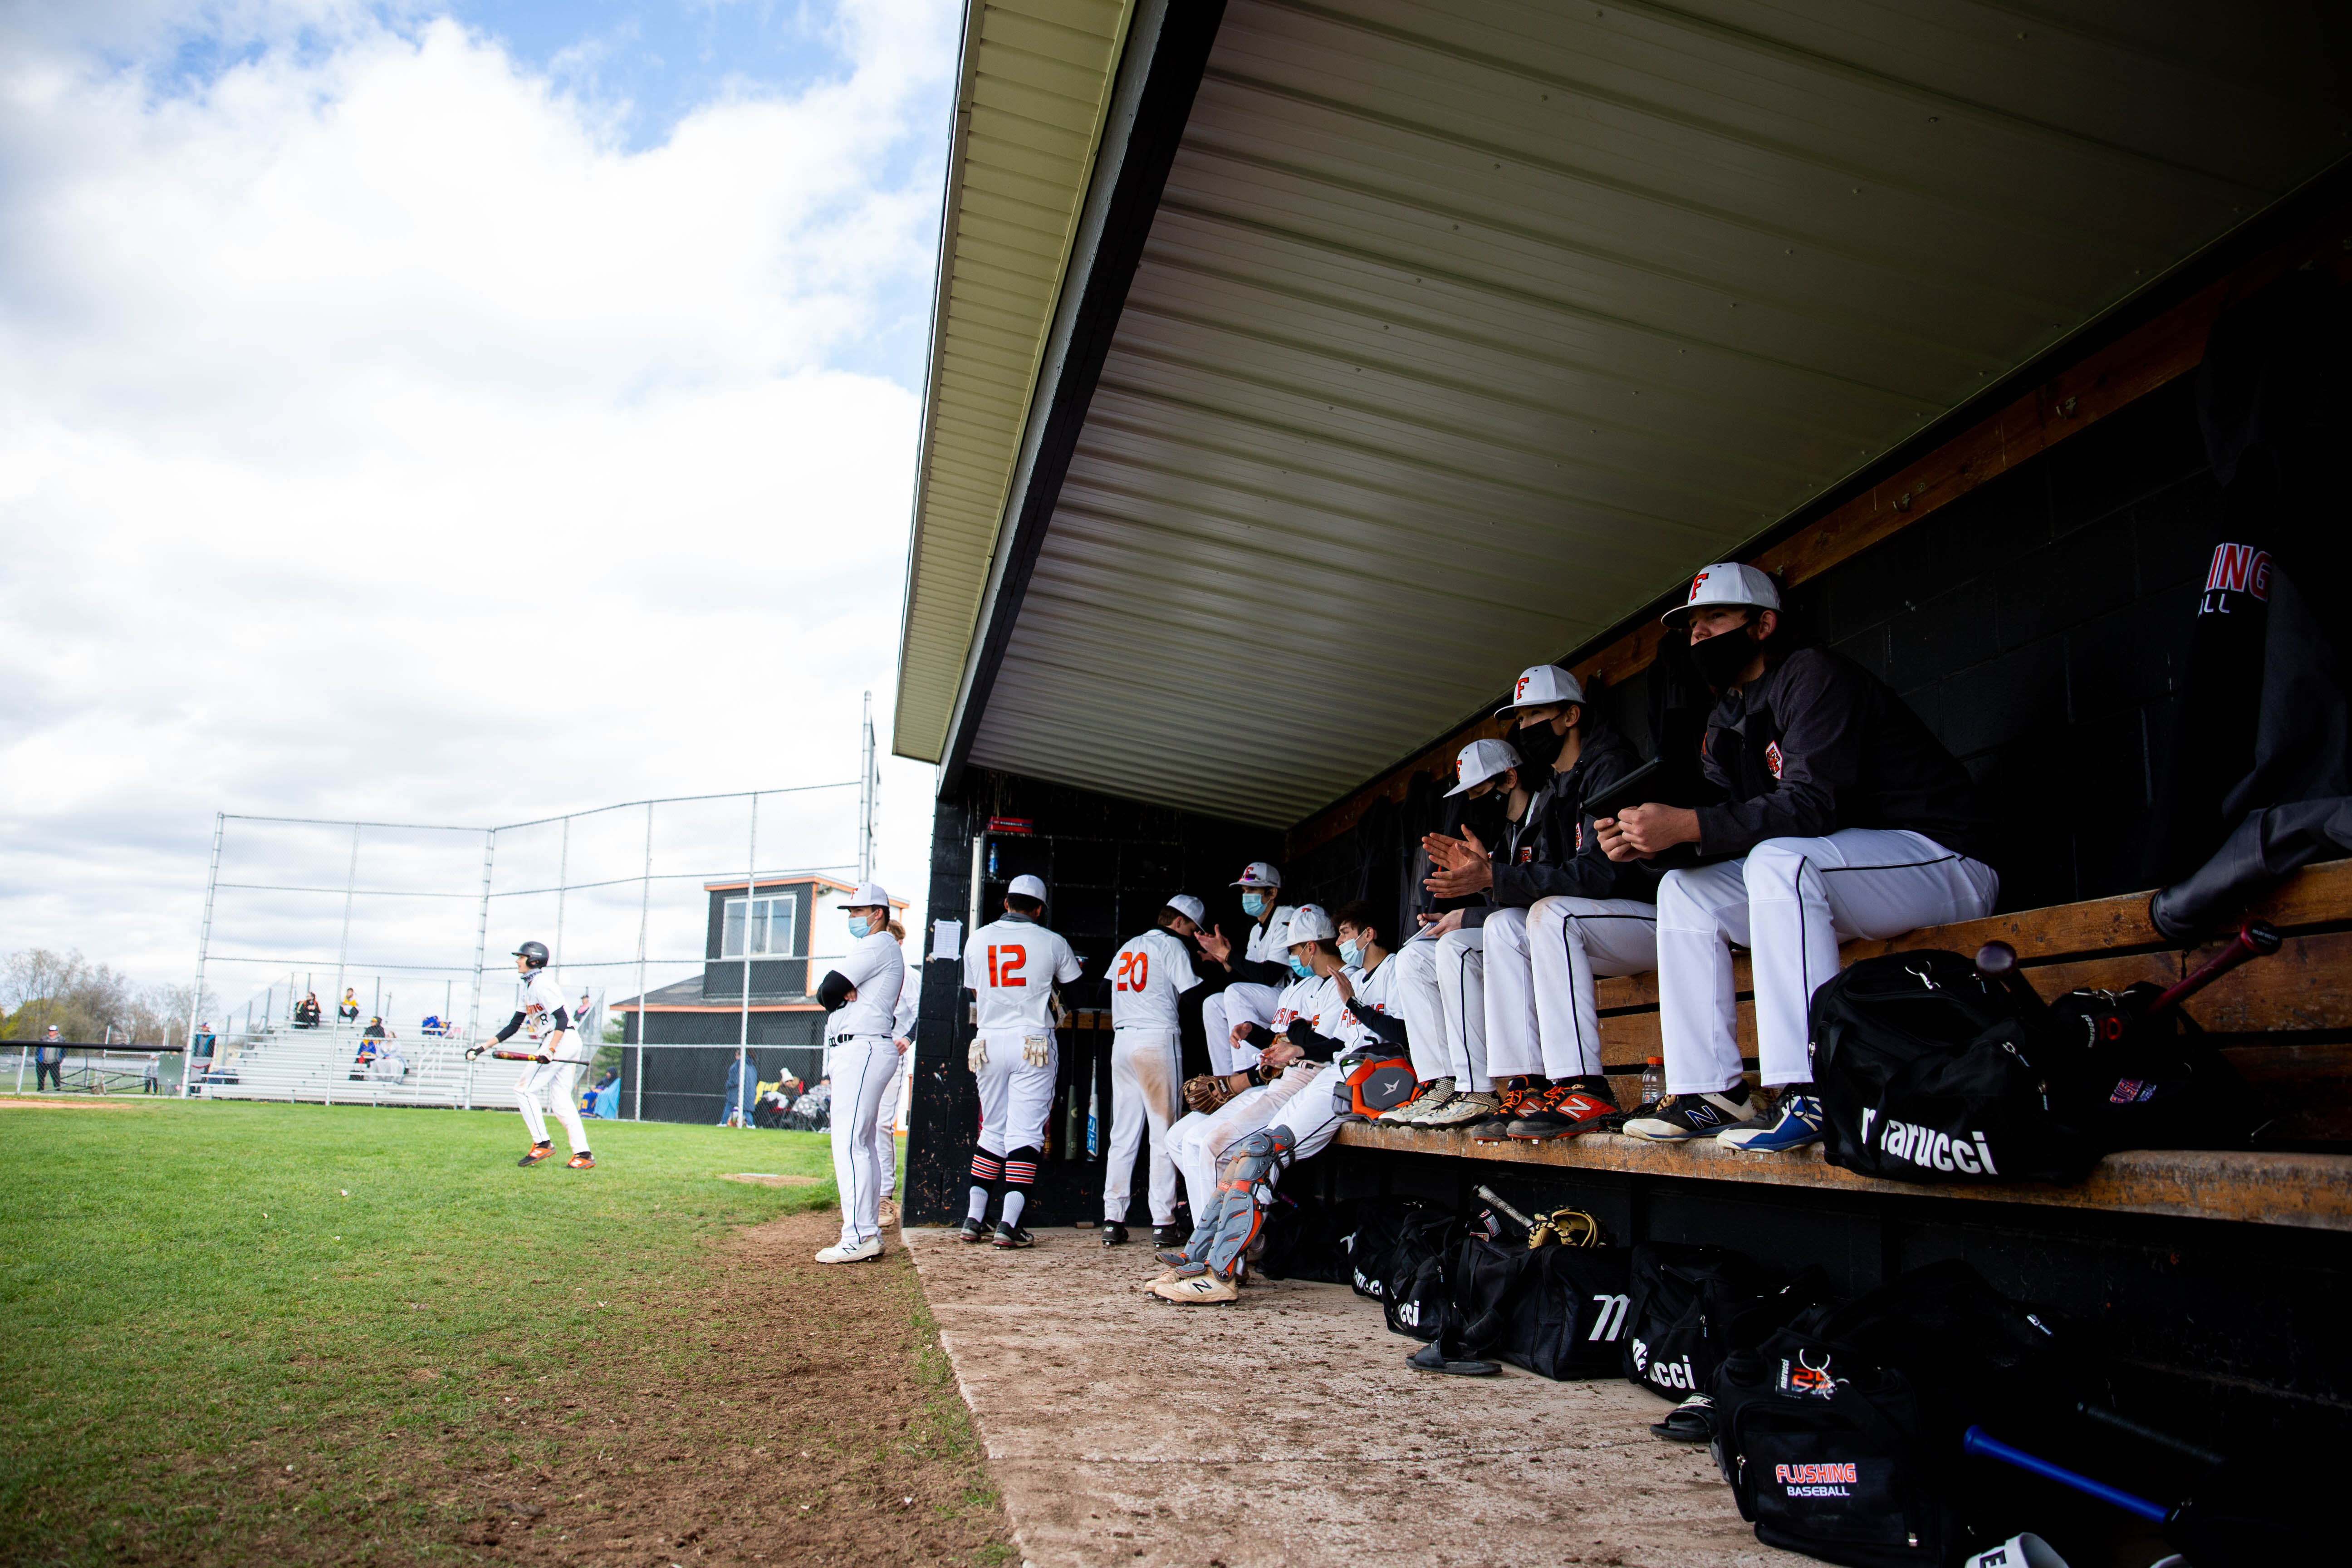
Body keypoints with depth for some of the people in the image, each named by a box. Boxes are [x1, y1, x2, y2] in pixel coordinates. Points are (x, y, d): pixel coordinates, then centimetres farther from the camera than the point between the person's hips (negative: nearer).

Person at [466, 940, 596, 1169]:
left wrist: (550, 1050, -28)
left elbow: (562, 1018, -19)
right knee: (560, 1100, 7)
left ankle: (542, 1144, -2)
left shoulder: (541, 983, -11)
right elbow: (514, 1026, 21)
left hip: (562, 1039, -10)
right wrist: (483, 1047, 16)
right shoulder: (525, 985, 20)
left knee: (524, 1089, -5)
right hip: (571, 1043, 10)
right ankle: (583, 1155, 4)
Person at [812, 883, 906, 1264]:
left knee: (849, 1142, -14)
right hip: (866, 1051, 11)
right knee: (862, 1145, 12)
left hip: (862, 1048, -11)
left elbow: (828, 991, -15)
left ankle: (858, 1238, -17)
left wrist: (838, 996, 5)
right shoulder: (883, 948, 24)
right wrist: (846, 994, -3)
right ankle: (870, 1234, 15)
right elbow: (827, 991, 17)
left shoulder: (876, 946, -9)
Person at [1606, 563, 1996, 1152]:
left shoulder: (1813, 675, -14)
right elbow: (1722, 826, 3)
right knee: (1683, 889, -1)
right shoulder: (1726, 722, 13)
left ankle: (1813, 1096, -37)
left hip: (1937, 860, -9)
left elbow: (1812, 804, -27)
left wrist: (1683, 826, -33)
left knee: (1778, 859, -35)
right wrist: (1650, 838, -18)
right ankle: (1711, 1090, -6)